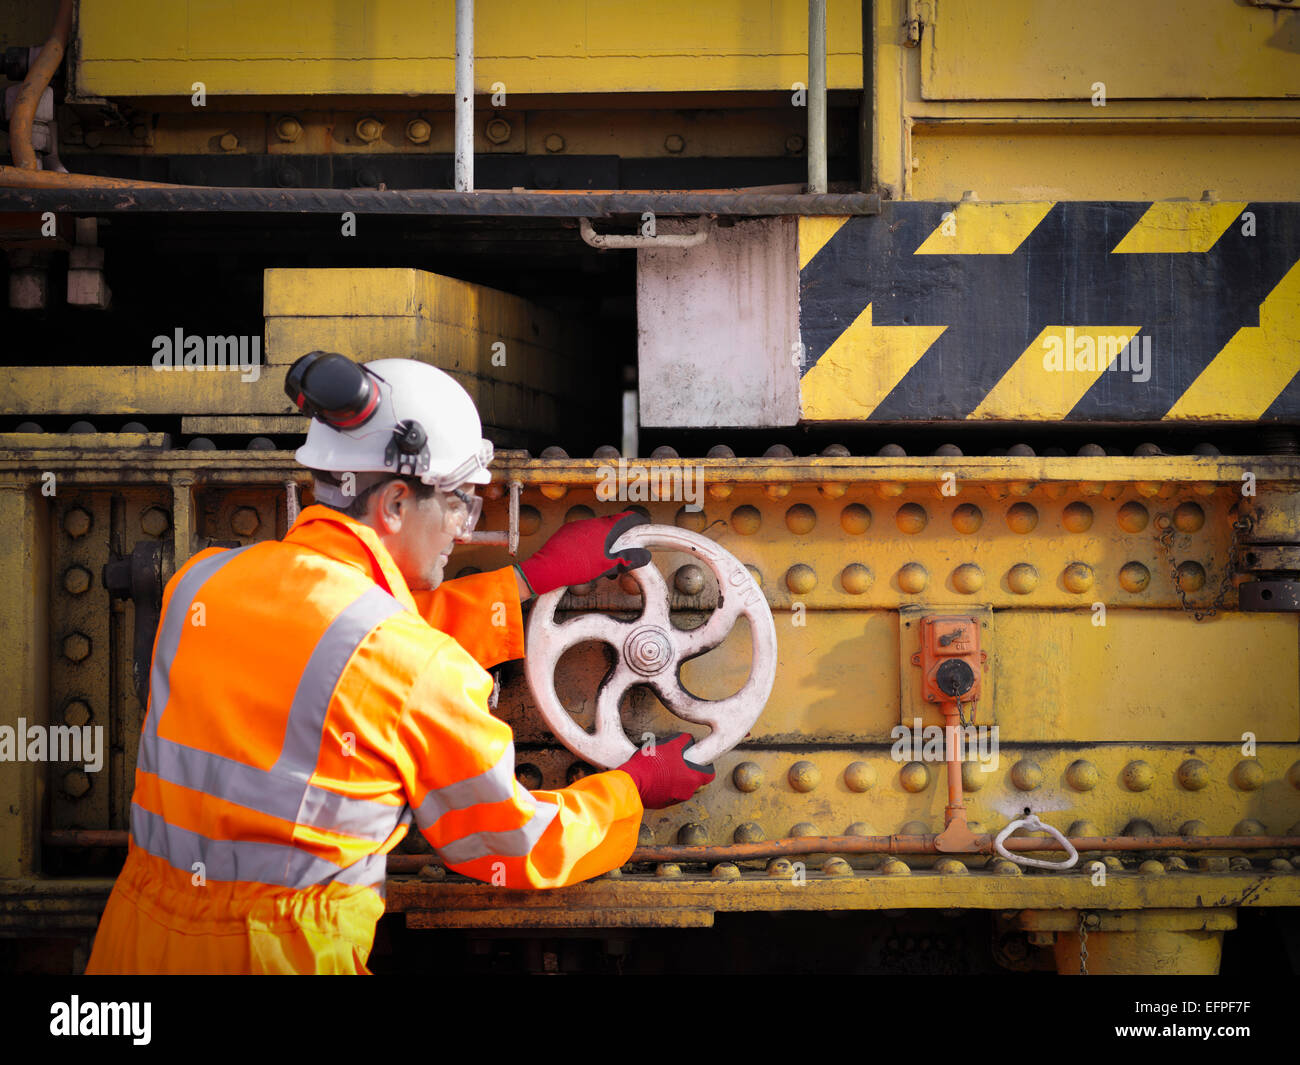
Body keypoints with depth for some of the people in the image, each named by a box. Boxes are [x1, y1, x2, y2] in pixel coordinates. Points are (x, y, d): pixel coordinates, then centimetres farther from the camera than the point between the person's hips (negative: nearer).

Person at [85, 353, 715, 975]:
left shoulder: (203, 580, 2)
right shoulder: (422, 669, -15)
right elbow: (517, 849, -2)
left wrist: (530, 577, 23)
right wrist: (634, 788, 16)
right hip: (280, 955, -6)